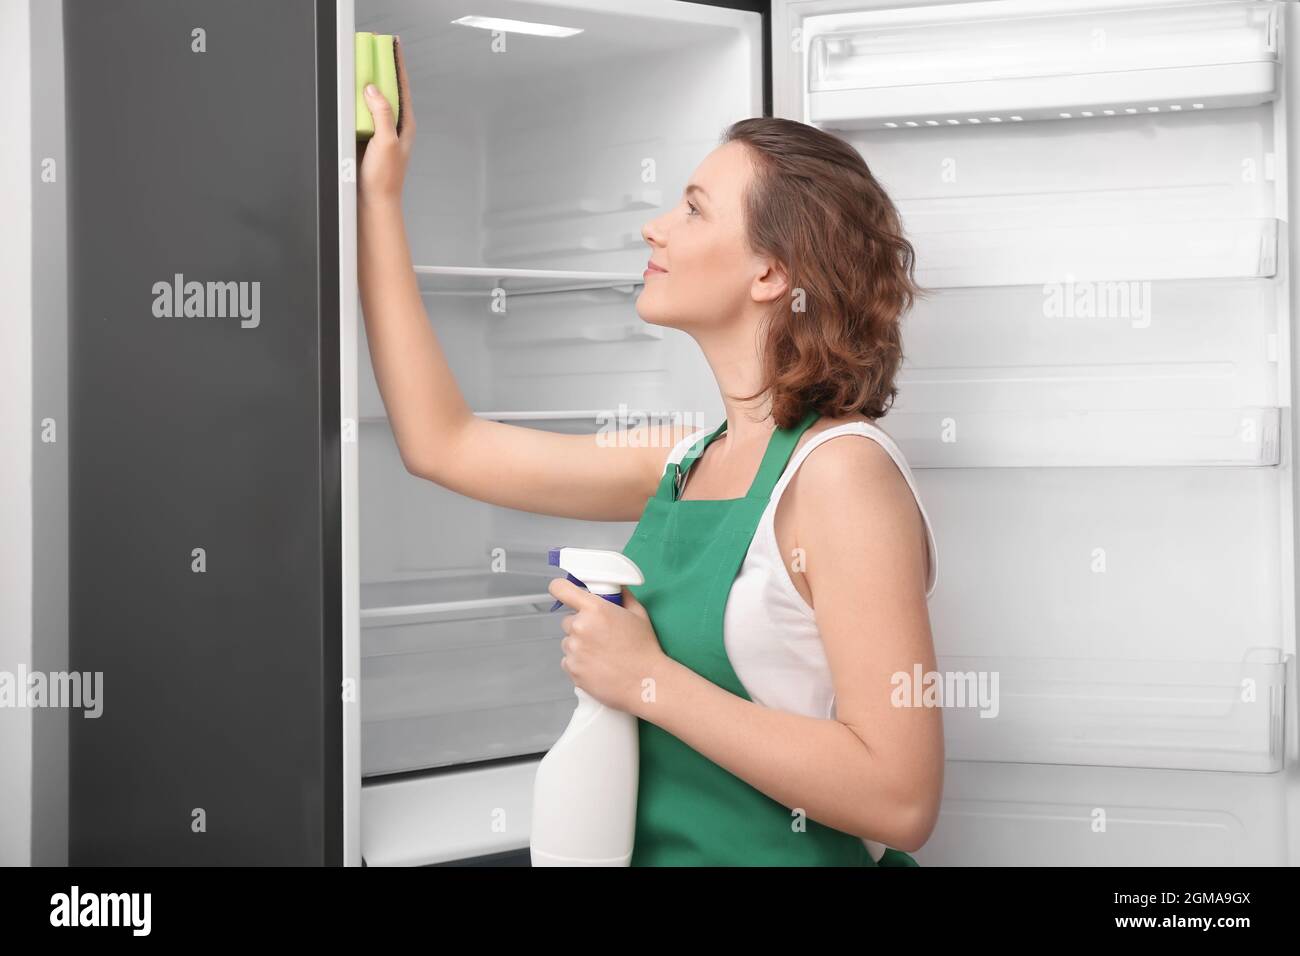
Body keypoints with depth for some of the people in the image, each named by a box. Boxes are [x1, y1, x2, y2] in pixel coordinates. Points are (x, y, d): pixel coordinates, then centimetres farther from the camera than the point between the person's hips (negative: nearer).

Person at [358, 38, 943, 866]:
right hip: (659, 846, 6)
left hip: (793, 853, -6)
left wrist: (649, 681, -19)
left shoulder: (842, 471, -17)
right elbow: (442, 443, 10)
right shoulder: (688, 464, 4)